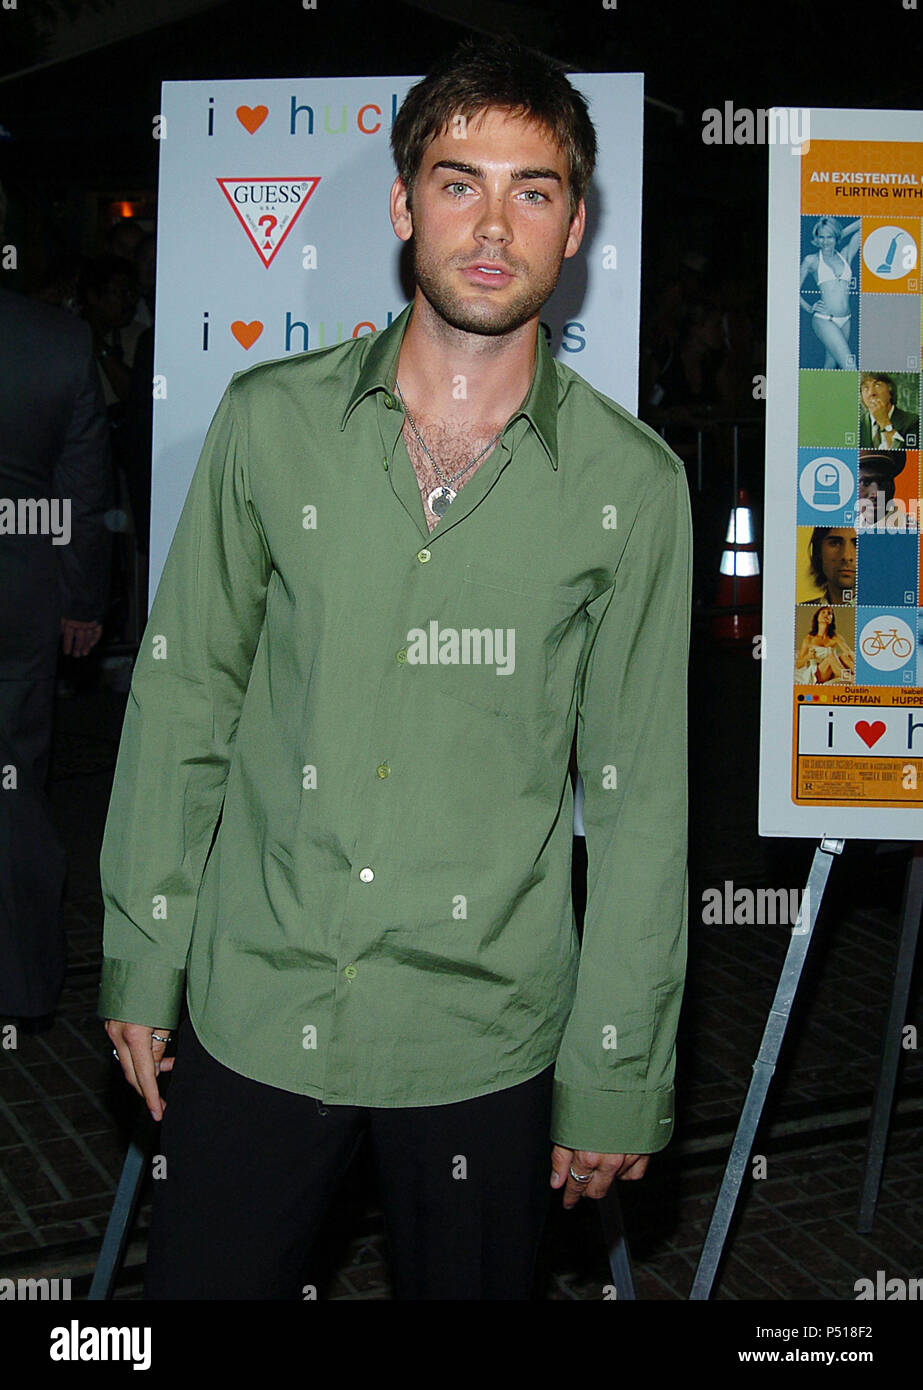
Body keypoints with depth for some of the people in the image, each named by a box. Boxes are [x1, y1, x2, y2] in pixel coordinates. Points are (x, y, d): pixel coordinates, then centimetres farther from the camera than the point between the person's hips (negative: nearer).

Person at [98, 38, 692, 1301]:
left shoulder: (632, 485, -6)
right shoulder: (270, 421, -3)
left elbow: (640, 797, -3)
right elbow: (183, 691, 4)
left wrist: (617, 1078, -1)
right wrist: (141, 956, 4)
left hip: (486, 1035, -1)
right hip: (251, 1006, 1)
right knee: (204, 1282, 14)